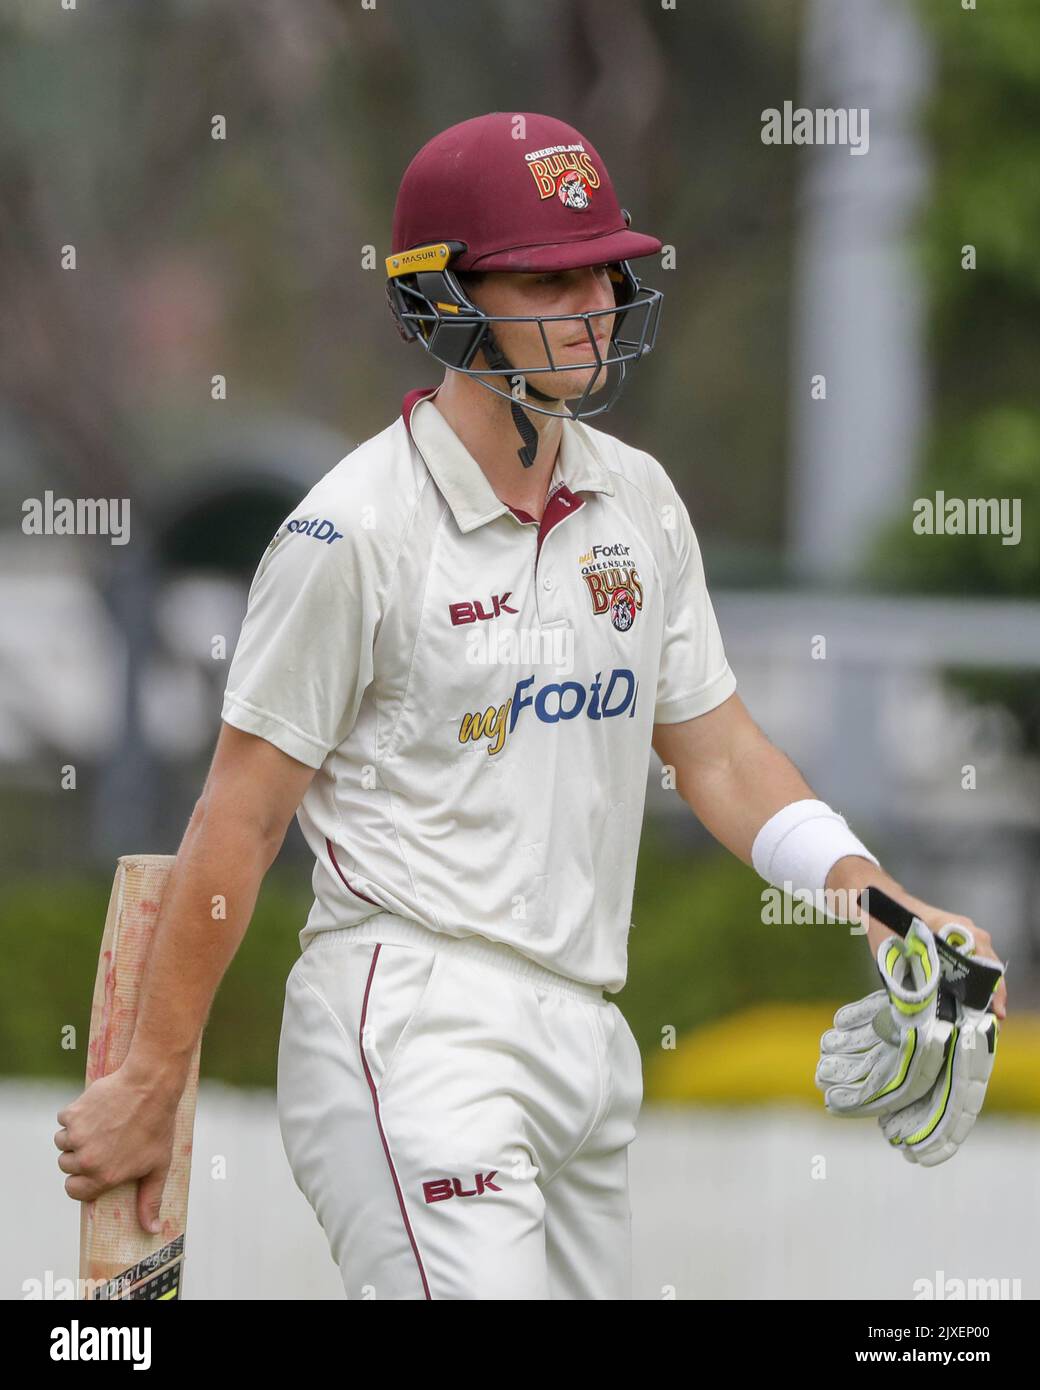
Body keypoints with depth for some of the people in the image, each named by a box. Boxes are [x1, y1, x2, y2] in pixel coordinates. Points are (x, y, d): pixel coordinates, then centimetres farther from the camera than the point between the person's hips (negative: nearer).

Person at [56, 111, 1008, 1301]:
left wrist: (871, 894, -2)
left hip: (584, 1032, 8)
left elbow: (717, 754, 16)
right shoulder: (354, 530, -10)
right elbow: (239, 820, -7)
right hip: (412, 1028, -8)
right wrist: (150, 1083, -6)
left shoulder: (638, 501, 11)